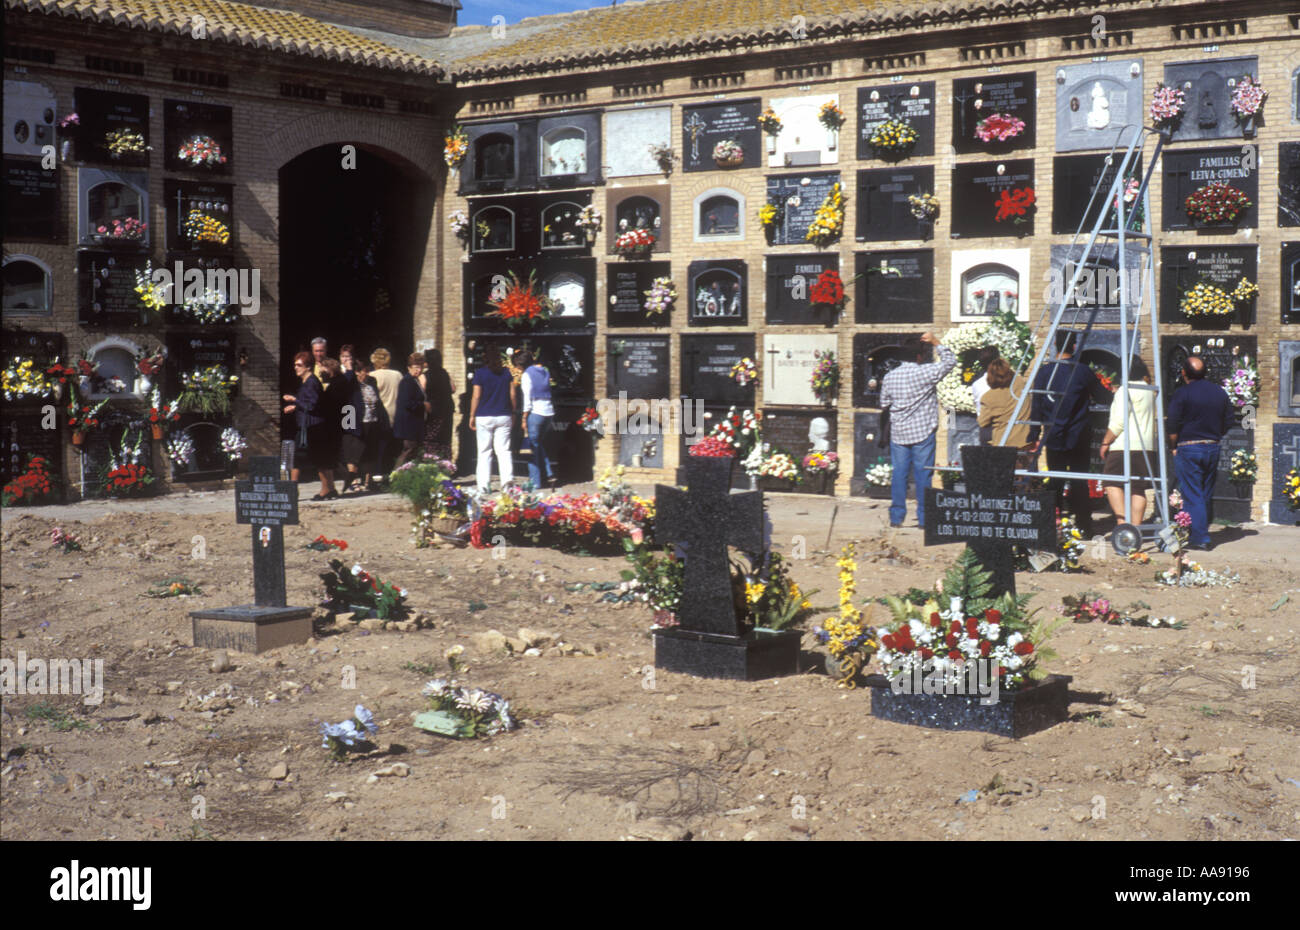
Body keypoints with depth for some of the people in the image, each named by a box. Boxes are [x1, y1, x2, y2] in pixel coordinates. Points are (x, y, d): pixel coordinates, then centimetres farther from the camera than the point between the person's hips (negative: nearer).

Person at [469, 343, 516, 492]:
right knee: (503, 450, 4)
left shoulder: (480, 373, -6)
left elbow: (476, 396, -6)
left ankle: (484, 485, 3)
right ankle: (507, 479, -11)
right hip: (504, 416, 2)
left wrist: (472, 416, 2)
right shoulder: (506, 373, 4)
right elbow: (512, 395, 5)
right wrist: (513, 413, 16)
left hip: (484, 417, -2)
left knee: (484, 451, 4)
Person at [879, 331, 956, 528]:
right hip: (922, 433, -4)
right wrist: (936, 342, 7)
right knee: (923, 475, 1)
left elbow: (884, 403, 12)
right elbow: (950, 360, 0)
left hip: (898, 433, 4)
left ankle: (896, 516, 9)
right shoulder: (926, 372, -11)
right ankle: (924, 518, 4)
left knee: (899, 474, 8)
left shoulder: (890, 377, 2)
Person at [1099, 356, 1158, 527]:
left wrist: (1105, 442, -6)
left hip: (1125, 446, -8)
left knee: (1112, 484, -5)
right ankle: (1136, 526, 3)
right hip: (1147, 447, 8)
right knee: (1138, 489, 7)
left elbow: (1119, 421, -13)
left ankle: (1122, 521, -19)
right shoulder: (1149, 391, 17)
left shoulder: (1126, 390, -8)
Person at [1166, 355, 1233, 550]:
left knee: (1192, 495, -3)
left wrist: (1175, 446, 2)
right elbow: (1228, 423, 12)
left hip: (1188, 449, -5)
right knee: (1207, 495, 14)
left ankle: (1199, 537, -7)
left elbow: (1172, 426, -11)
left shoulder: (1182, 393, -10)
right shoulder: (1221, 393, 7)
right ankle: (1203, 533, 23)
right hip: (1213, 447, 5)